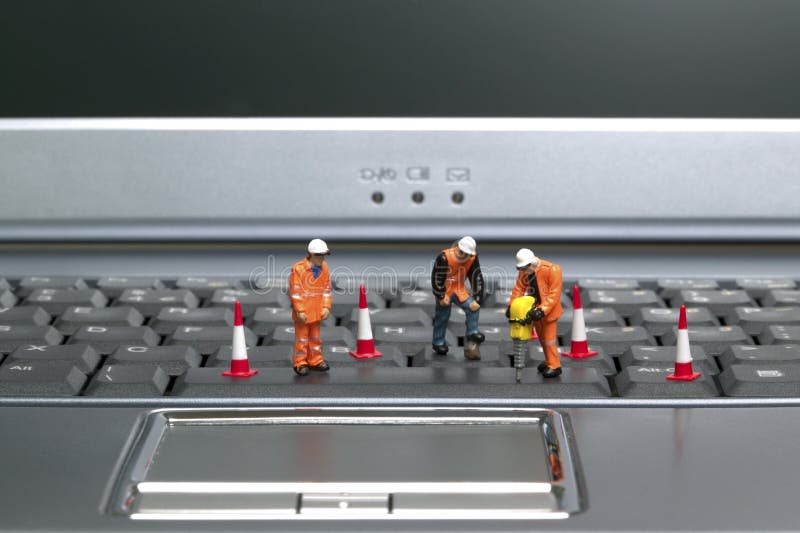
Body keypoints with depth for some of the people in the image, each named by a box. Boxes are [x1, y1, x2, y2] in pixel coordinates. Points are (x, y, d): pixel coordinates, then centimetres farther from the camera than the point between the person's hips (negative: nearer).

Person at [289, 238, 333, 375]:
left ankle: (315, 361, 28)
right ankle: (300, 364, 12)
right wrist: (299, 311, -17)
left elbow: (327, 289, 9)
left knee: (315, 337, 17)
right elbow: (295, 292, -15)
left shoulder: (323, 267, 2)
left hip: (317, 311, 6)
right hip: (302, 312, -5)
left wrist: (326, 307, 1)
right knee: (302, 338, 3)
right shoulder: (298, 268, -16)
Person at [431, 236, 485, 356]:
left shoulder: (472, 259, -11)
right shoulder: (444, 257, -25)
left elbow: (477, 278, -6)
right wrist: (440, 296, -14)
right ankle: (438, 343, 20)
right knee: (442, 318, 4)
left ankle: (472, 333, 2)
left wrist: (477, 299, -9)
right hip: (445, 291, -4)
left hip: (459, 290, 4)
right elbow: (437, 277, -18)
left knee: (473, 307, -13)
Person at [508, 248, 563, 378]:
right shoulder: (523, 272, -5)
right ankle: (549, 362, 32)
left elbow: (554, 294, -26)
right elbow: (519, 288, -3)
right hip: (535, 309, 7)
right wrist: (511, 306, -17)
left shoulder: (551, 270, -25)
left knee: (549, 337, -6)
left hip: (549, 310, -7)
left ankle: (555, 366, 0)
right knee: (541, 337, 18)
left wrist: (542, 310, -34)